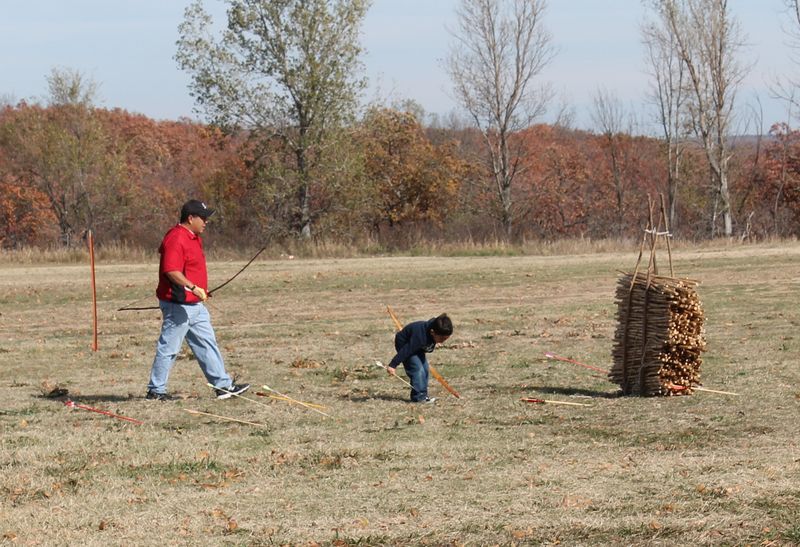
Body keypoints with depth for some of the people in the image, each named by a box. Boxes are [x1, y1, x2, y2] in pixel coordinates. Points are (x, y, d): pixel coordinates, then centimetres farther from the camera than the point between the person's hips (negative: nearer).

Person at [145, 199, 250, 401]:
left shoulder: (193, 237, 14)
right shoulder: (176, 239, -19)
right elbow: (171, 271, -28)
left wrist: (200, 290, 24)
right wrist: (193, 288, -33)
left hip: (195, 304, 11)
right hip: (178, 306, -10)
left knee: (207, 344, 11)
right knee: (168, 348, -2)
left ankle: (223, 385, 14)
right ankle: (156, 391, 5)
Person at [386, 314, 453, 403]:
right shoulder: (420, 336, -41)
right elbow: (406, 350, -36)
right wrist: (393, 365, -32)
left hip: (417, 346, 8)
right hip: (404, 344, -8)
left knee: (425, 369, 4)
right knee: (417, 369, -19)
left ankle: (422, 395, 10)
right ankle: (419, 397, -17)